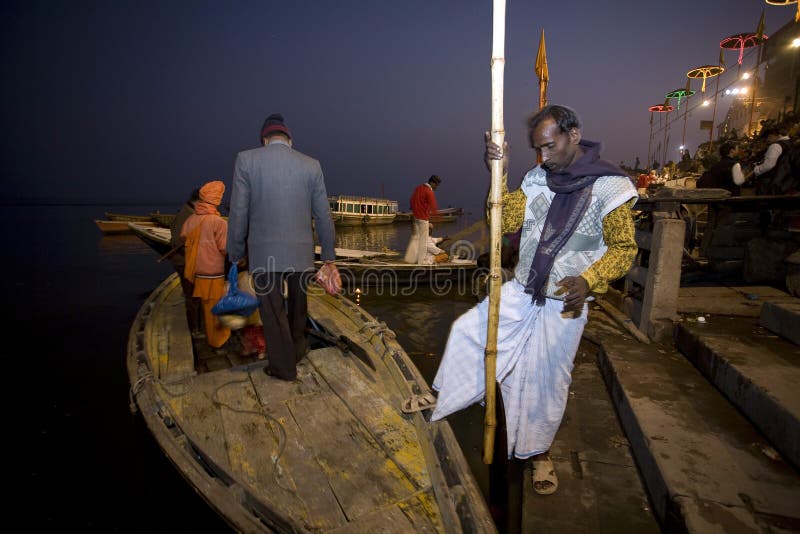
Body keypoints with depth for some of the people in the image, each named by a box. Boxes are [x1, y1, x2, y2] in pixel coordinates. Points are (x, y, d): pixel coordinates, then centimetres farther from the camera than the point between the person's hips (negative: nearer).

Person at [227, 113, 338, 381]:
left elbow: (238, 212, -4)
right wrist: (328, 254, 11)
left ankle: (284, 366, 19)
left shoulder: (246, 159, -4)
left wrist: (235, 253, 6)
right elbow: (323, 215, 2)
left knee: (272, 310, 9)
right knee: (298, 303, 23)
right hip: (301, 251, 3)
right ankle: (297, 347, 42)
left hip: (264, 252, -2)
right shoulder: (311, 165, 1)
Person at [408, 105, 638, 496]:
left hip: (564, 303, -4)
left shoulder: (609, 186, -13)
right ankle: (443, 397, 29)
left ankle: (539, 453, 34)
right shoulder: (538, 178, 1)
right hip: (520, 292, 4)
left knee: (547, 380, 9)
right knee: (467, 330, 5)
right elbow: (507, 222, -4)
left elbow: (623, 247, -11)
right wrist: (499, 175, -16)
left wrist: (588, 280, -28)